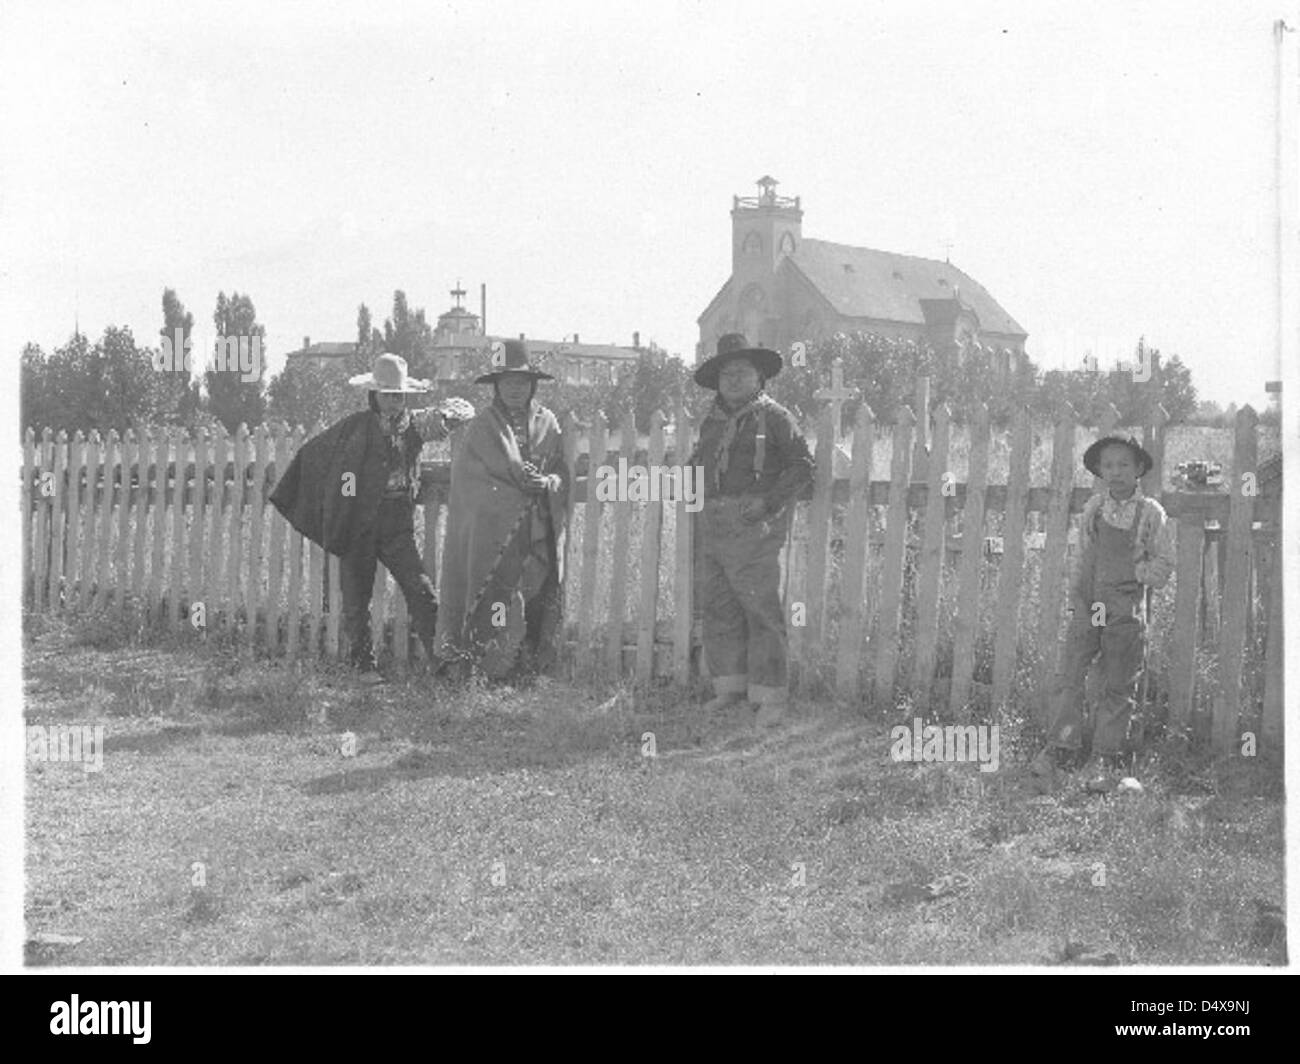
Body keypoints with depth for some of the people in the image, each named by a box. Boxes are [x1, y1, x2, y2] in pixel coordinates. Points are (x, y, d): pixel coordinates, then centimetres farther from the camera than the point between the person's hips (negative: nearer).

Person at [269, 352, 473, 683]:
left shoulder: (414, 424, 6)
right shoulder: (355, 427, 1)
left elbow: (462, 410, 4)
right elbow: (312, 453, 12)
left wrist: (446, 414, -20)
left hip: (398, 526, 1)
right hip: (357, 525, -1)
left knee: (423, 593, -8)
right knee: (356, 598, 2)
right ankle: (364, 665, 12)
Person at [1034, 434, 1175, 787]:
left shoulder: (1151, 513, -3)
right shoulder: (1093, 508, 6)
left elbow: (1162, 566, 1)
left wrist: (1131, 573, -9)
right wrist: (1076, 594, 6)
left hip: (1126, 610, -3)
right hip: (1087, 605, 3)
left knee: (1119, 686, 4)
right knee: (1068, 675, -2)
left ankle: (1107, 758, 14)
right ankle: (1061, 748, 6)